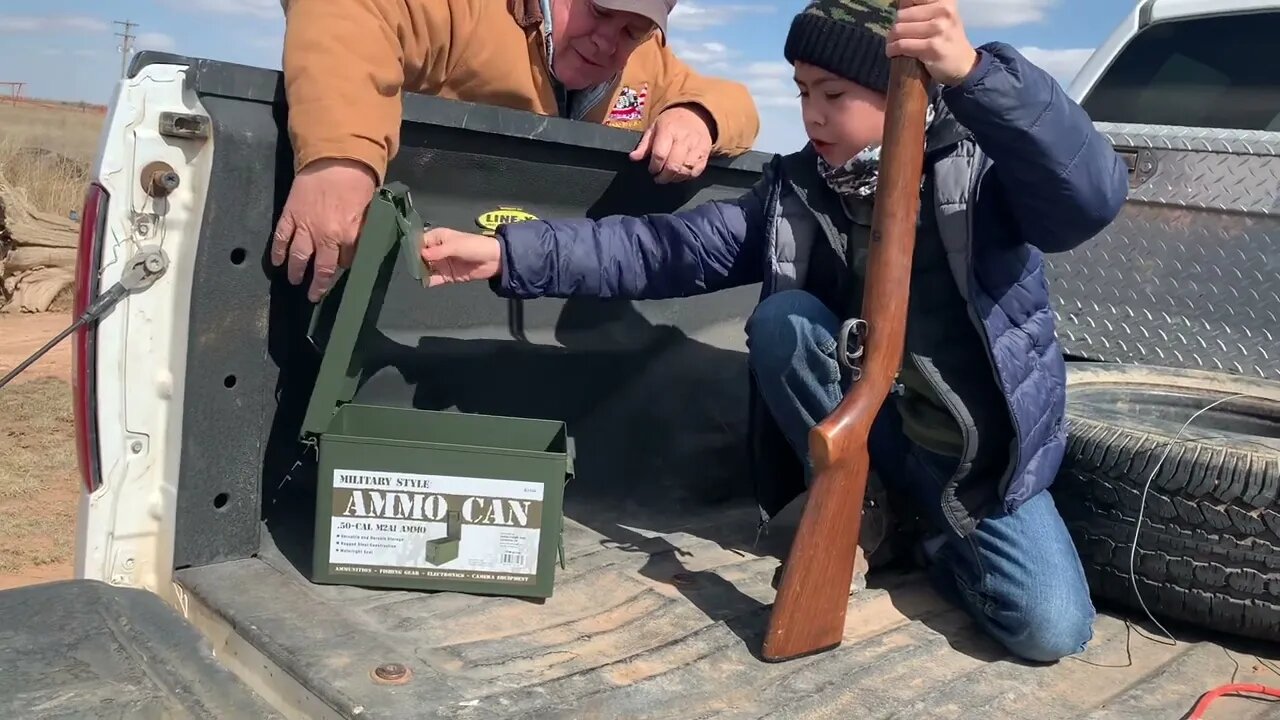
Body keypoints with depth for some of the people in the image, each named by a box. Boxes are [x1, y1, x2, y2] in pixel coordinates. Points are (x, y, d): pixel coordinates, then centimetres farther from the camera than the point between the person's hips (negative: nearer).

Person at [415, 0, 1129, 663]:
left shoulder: (989, 164, -14)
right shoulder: (797, 188, -3)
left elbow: (1094, 195, -34)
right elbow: (670, 247, -9)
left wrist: (976, 73, -49)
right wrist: (509, 252, -17)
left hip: (984, 451, -2)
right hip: (880, 433, 3)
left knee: (1050, 630, -18)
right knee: (782, 320, -23)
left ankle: (935, 531, 13)